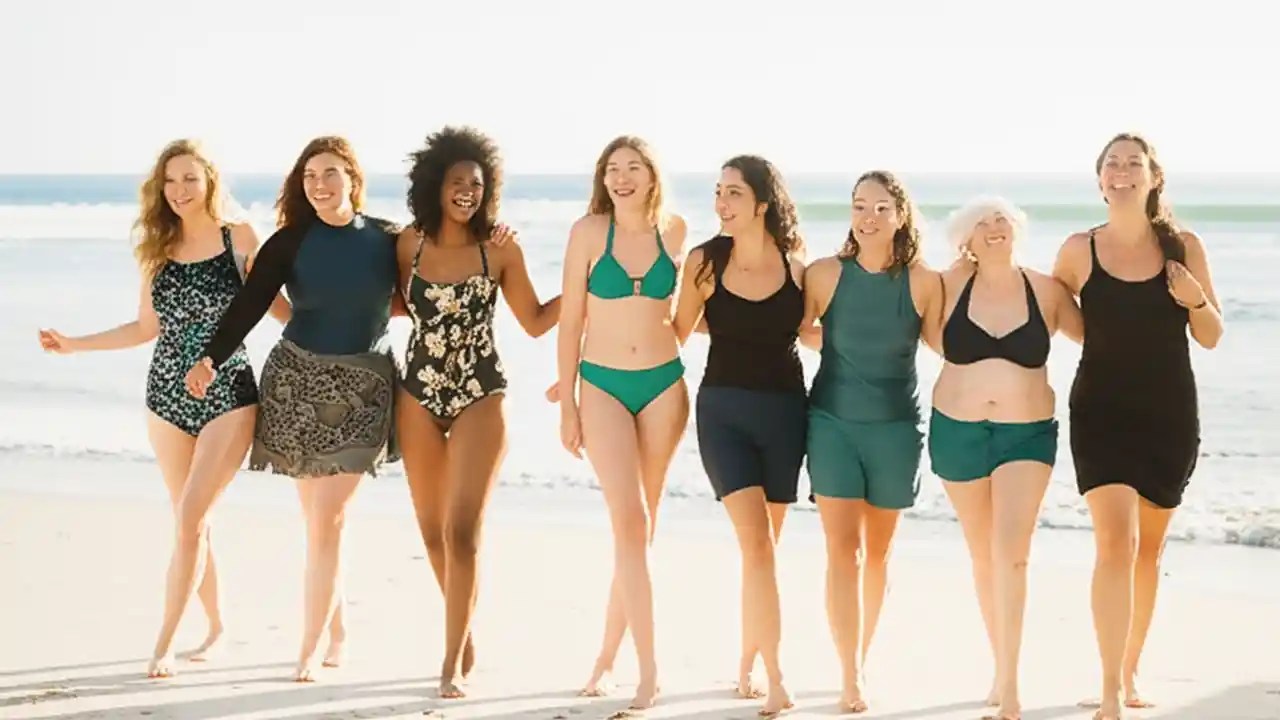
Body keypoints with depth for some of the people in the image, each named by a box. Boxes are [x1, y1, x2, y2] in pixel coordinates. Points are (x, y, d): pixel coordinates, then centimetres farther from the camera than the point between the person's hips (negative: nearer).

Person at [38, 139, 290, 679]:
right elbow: (148, 328, 13)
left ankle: (165, 643, -6)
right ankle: (216, 630, 24)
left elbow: (275, 306, 2)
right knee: (192, 522, 9)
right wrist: (74, 345, 9)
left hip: (227, 394, -4)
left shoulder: (238, 238, -3)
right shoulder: (157, 248, 7)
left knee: (191, 518, -11)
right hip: (167, 395, 4)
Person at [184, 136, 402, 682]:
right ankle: (335, 628, 23)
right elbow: (249, 304, -10)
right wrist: (211, 358, -24)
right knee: (319, 516, 6)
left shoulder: (387, 240, 0)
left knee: (327, 519, -5)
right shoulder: (290, 241, -2)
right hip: (298, 379, 1)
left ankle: (312, 645, 2)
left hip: (362, 385, -1)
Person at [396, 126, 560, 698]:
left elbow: (534, 322, 3)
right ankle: (464, 633, 33)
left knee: (462, 532, -11)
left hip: (480, 398, -3)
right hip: (418, 395, 3)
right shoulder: (408, 244, 0)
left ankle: (453, 662, -6)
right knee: (432, 530, 12)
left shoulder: (501, 251, -6)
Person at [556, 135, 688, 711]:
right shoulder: (589, 231, -6)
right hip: (602, 385, -3)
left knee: (640, 525, 7)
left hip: (664, 384, 3)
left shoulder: (674, 231, 1)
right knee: (630, 522, -12)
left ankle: (608, 655, 20)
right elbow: (570, 322, -2)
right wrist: (567, 403, -4)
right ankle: (648, 668, -10)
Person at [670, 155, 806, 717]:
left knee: (764, 547, 8)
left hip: (784, 410, 2)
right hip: (724, 410, -2)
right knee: (756, 545, -13)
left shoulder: (794, 265, -1)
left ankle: (746, 666, 25)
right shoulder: (705, 261, -4)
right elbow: (678, 333, 5)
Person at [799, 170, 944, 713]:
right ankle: (851, 679, -8)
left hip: (895, 427, 1)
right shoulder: (824, 274, -8)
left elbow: (946, 345, 3)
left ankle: (861, 660, 31)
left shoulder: (922, 281, -7)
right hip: (834, 422, -1)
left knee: (877, 550, 14)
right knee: (843, 549, -8)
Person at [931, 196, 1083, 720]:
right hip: (957, 431, 2)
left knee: (1011, 553, -15)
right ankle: (1001, 668, 28)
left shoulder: (1047, 291, -2)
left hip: (1027, 434, -2)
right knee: (983, 556, 12)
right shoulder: (951, 287, -2)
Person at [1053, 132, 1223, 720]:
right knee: (1116, 544, -16)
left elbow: (1211, 339, 2)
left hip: (1170, 414, 2)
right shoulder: (1079, 250, -3)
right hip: (1102, 411, -2)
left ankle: (1130, 672, 30)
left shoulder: (1184, 247, -2)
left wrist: (1196, 300, -16)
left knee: (1148, 549, 13)